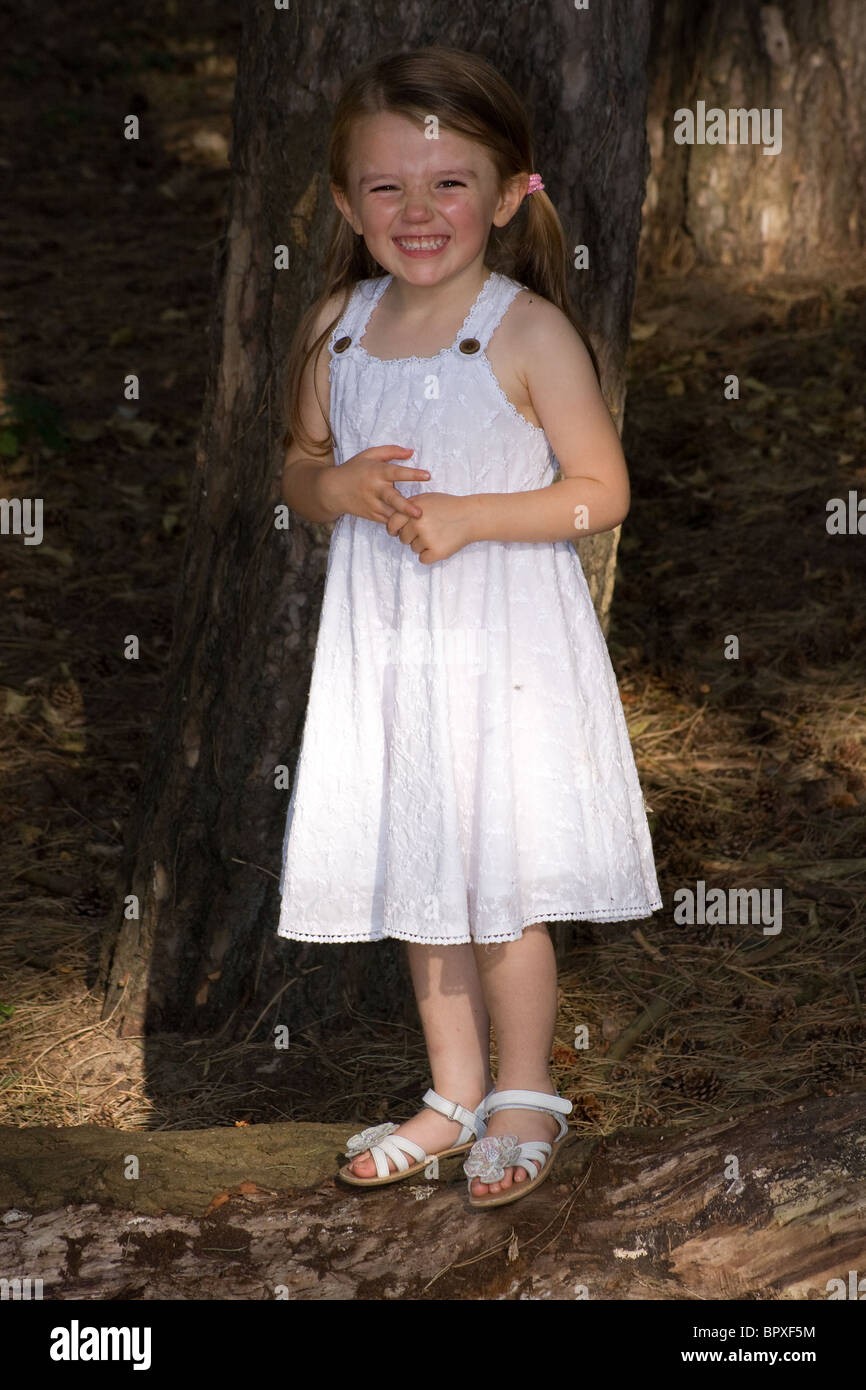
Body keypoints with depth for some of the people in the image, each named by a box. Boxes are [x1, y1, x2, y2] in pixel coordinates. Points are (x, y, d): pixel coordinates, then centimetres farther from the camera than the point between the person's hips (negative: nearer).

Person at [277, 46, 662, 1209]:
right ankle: (456, 1095, 30)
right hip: (384, 645, 5)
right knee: (419, 882, 14)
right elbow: (297, 468, 13)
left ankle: (524, 1100, 21)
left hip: (506, 644, -5)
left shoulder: (529, 331, -12)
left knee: (505, 892, 1)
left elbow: (602, 492, -11)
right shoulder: (337, 326, 2)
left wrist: (467, 517, -21)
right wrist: (338, 485, -10)